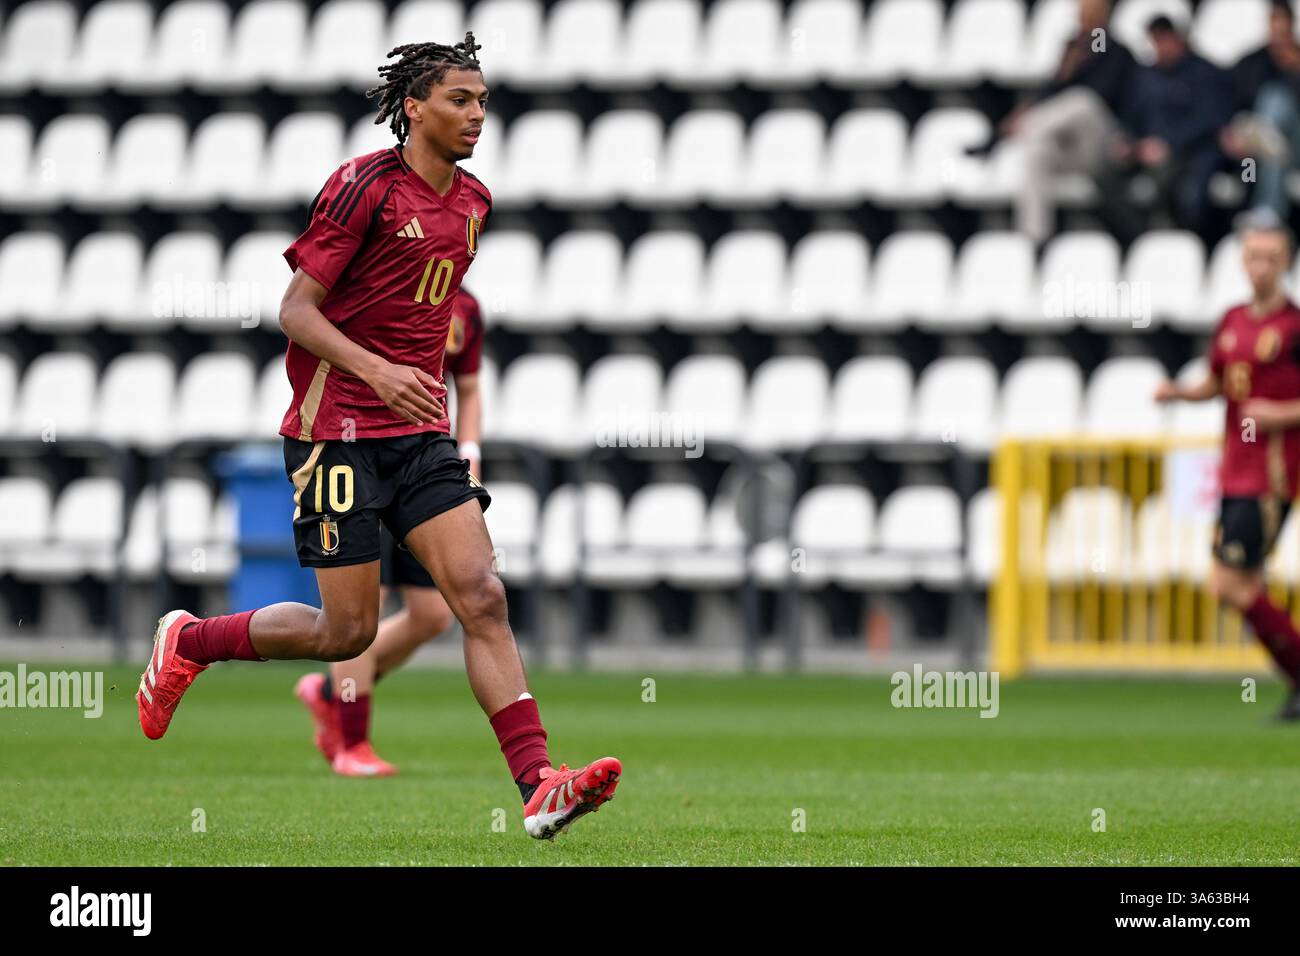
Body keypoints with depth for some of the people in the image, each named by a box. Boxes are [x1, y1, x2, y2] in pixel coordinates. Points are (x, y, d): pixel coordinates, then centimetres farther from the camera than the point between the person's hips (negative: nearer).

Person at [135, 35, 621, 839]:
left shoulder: (474, 202, 11)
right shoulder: (366, 185, -12)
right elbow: (297, 310, -14)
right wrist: (376, 369, -27)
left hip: (421, 434, 6)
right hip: (340, 431, -6)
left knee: (483, 597, -10)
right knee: (348, 631, -3)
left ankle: (539, 788, -18)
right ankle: (187, 643, 21)